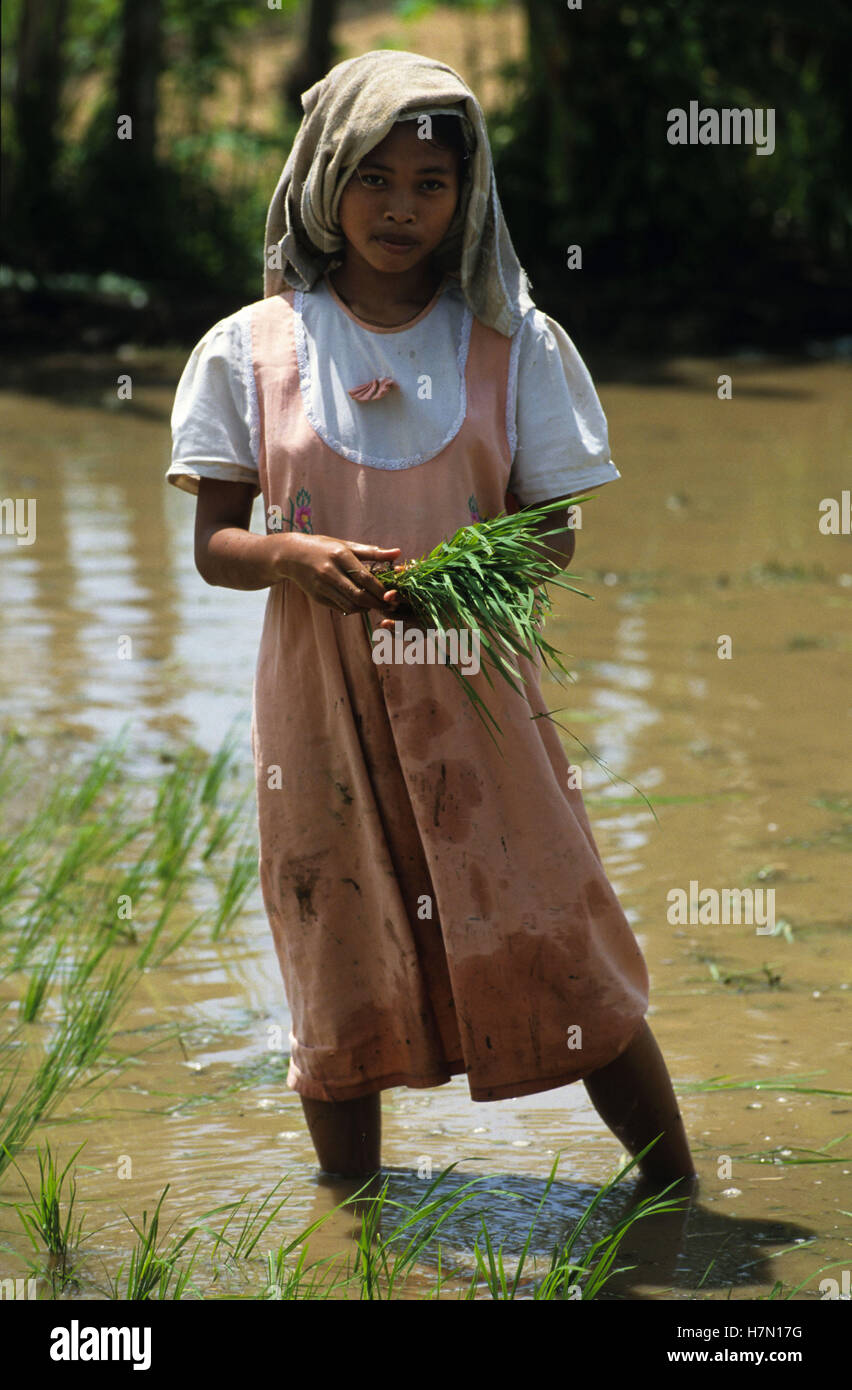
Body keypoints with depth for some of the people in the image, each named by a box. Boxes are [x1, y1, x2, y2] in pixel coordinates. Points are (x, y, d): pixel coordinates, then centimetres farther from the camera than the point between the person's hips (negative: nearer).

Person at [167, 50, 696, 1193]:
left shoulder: (512, 344, 2)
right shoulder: (254, 348, 1)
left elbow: (554, 536, 3)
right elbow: (212, 546, 2)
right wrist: (295, 555, -20)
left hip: (474, 696, 0)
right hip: (321, 702, 0)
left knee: (564, 960, -2)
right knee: (342, 981, 6)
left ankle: (679, 1206, 11)